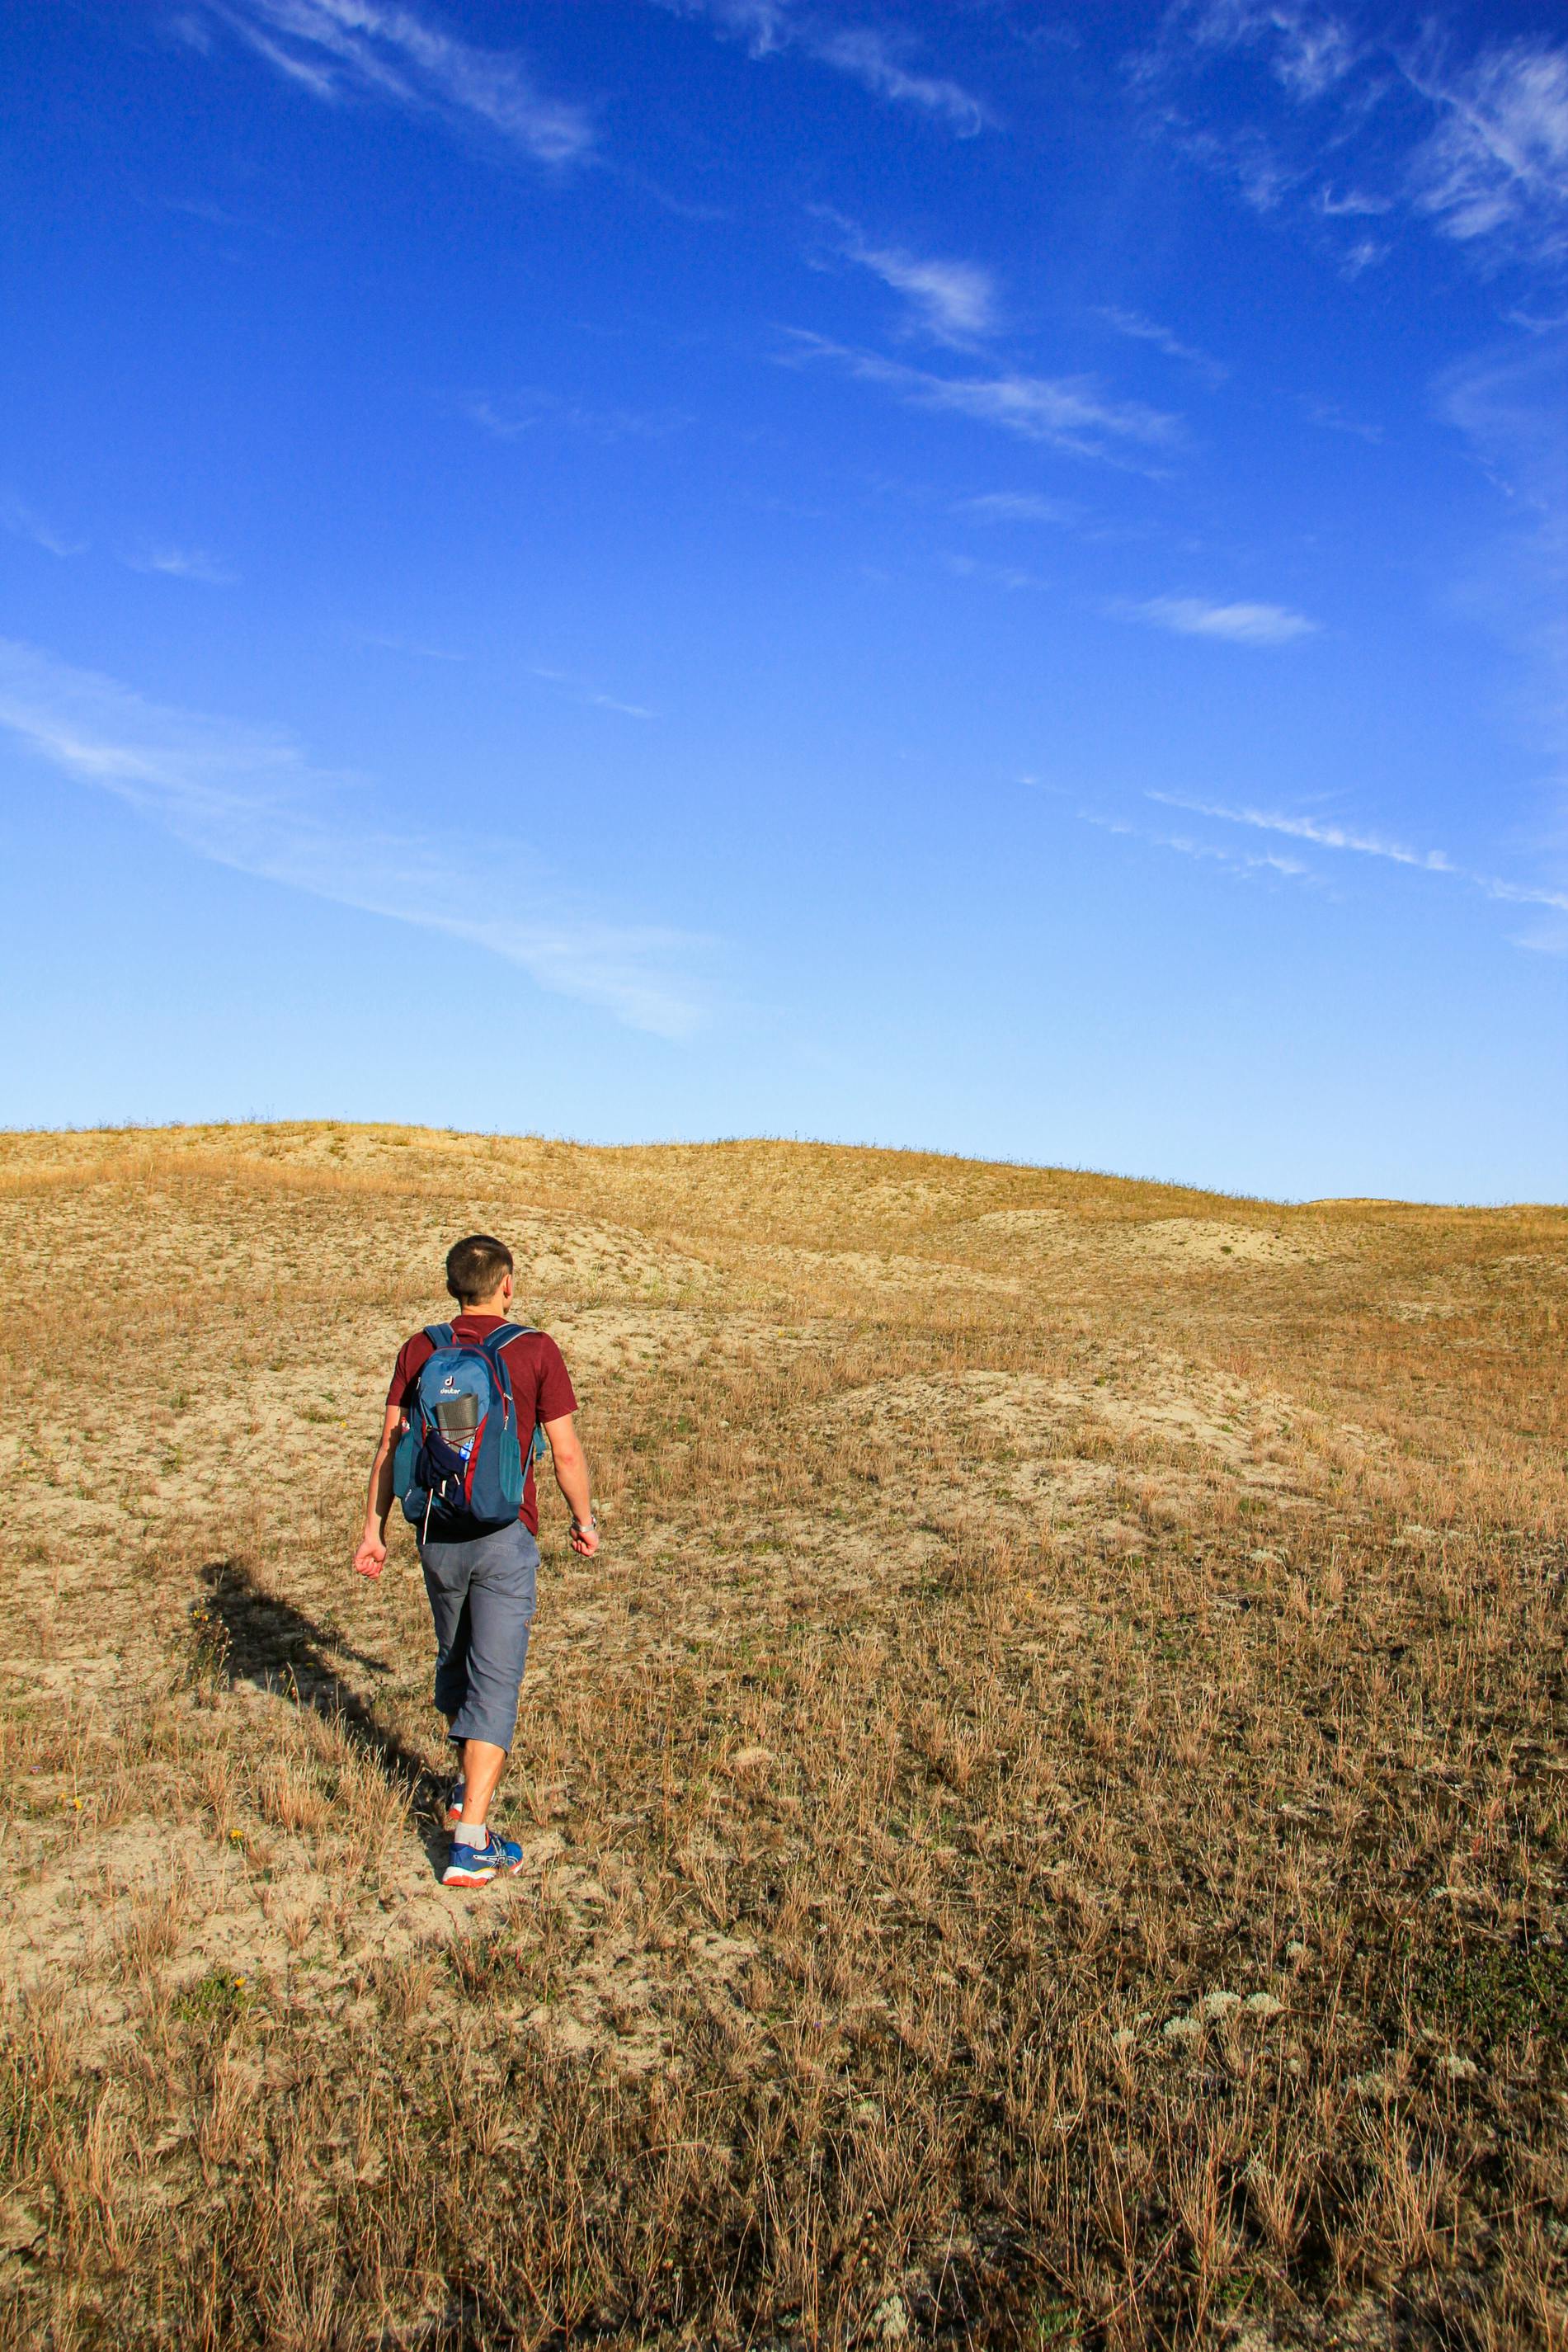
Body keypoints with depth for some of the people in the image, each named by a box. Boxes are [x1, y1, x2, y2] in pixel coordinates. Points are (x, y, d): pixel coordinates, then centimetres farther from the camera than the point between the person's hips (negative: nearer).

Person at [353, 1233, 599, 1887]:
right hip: (504, 1537, -4)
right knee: (494, 1682, -1)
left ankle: (468, 1789, 42)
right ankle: (471, 1842, -4)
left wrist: (375, 1528, 8)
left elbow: (391, 1446, 1)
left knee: (453, 1662, 23)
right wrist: (584, 1520, 9)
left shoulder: (419, 1350, 1)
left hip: (437, 1533, 4)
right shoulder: (535, 1351, -8)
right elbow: (566, 1451, -5)